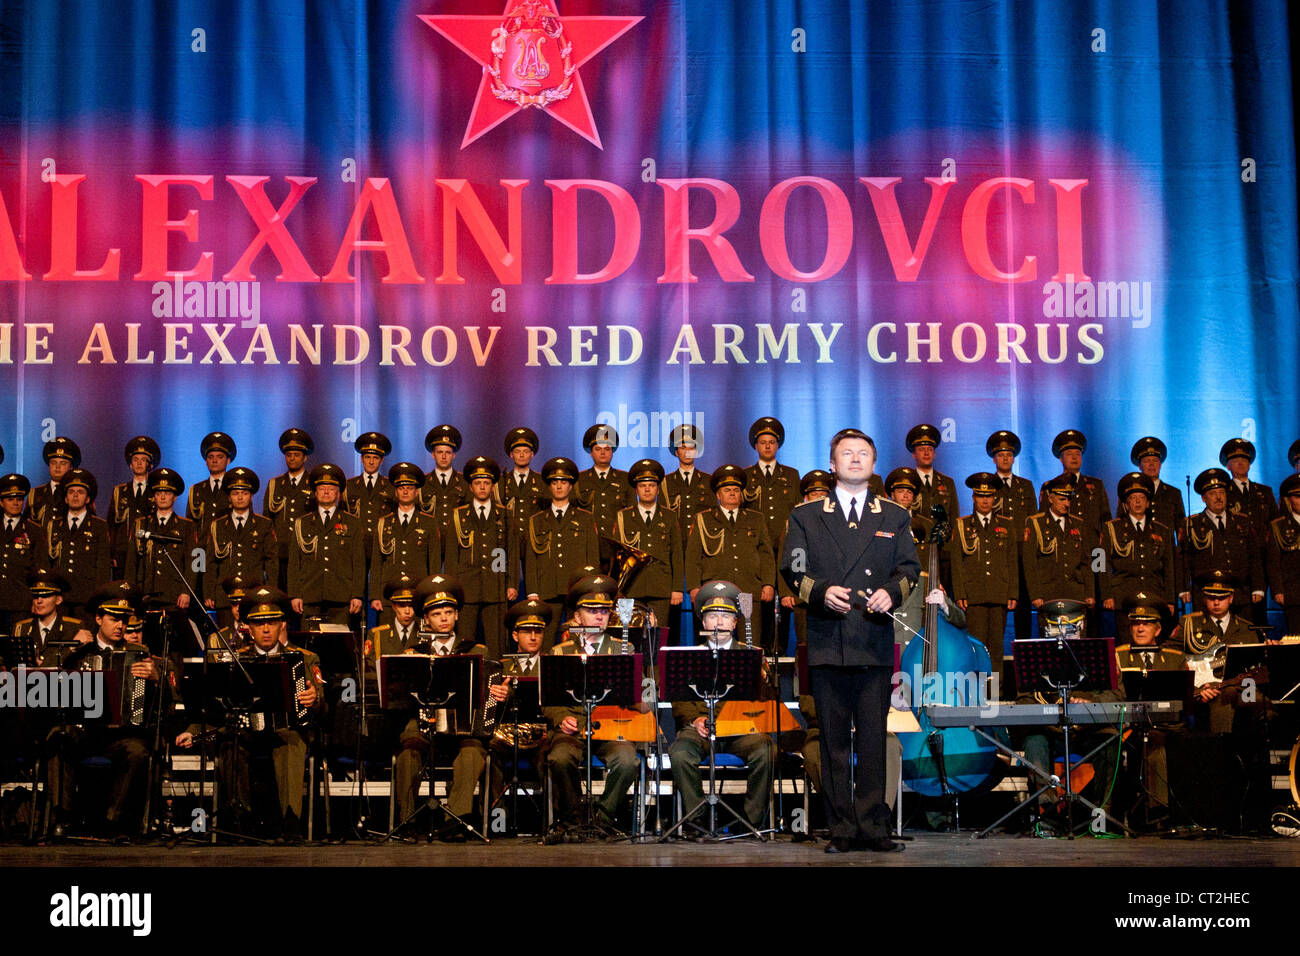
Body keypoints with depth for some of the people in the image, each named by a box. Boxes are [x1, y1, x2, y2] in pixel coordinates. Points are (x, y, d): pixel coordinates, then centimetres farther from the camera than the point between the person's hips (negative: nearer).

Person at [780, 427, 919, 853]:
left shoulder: (894, 517, 16)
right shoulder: (806, 516, 12)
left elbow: (908, 568, 10)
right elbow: (792, 570, 6)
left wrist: (891, 591, -11)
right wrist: (821, 592, -12)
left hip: (875, 642, 1)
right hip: (827, 641, 0)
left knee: (873, 737, 0)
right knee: (834, 739, 1)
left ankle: (873, 827, 4)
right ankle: (842, 829, 6)